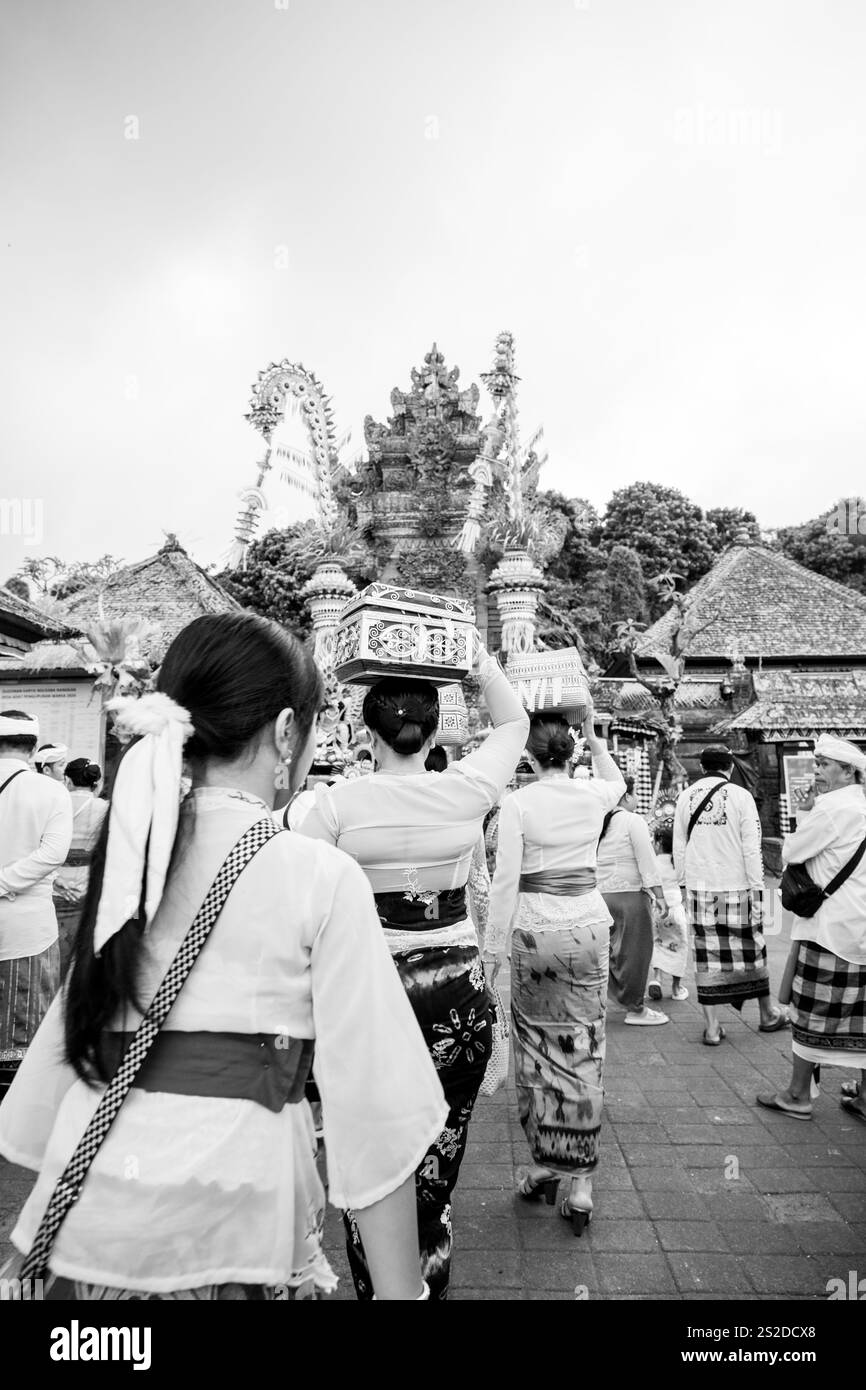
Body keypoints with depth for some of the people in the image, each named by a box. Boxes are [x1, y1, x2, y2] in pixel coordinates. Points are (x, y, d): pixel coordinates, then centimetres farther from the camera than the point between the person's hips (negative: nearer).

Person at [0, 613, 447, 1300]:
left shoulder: (130, 851, 0)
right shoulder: (322, 877, -14)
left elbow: (69, 1034, 6)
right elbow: (370, 1098, -14)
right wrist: (400, 1287, -5)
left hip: (83, 1202, 5)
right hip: (226, 1224, -4)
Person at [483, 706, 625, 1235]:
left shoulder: (518, 803, -10)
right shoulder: (593, 795, 0)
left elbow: (506, 880, -11)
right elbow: (618, 781, 26)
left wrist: (495, 945, -3)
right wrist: (593, 736, 24)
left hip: (535, 930, -2)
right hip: (588, 927, 3)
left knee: (535, 1048, 13)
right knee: (584, 1051, 8)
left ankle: (544, 1164, 23)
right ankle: (581, 1181, 13)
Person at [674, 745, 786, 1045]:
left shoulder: (685, 797, 1)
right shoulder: (740, 796, -8)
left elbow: (679, 848, 5)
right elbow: (751, 849, -9)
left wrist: (685, 883, 15)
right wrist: (758, 890, -3)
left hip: (699, 888, 2)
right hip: (737, 886, -2)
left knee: (707, 955, 6)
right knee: (750, 950, 14)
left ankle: (712, 1027, 10)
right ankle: (768, 1015, 32)